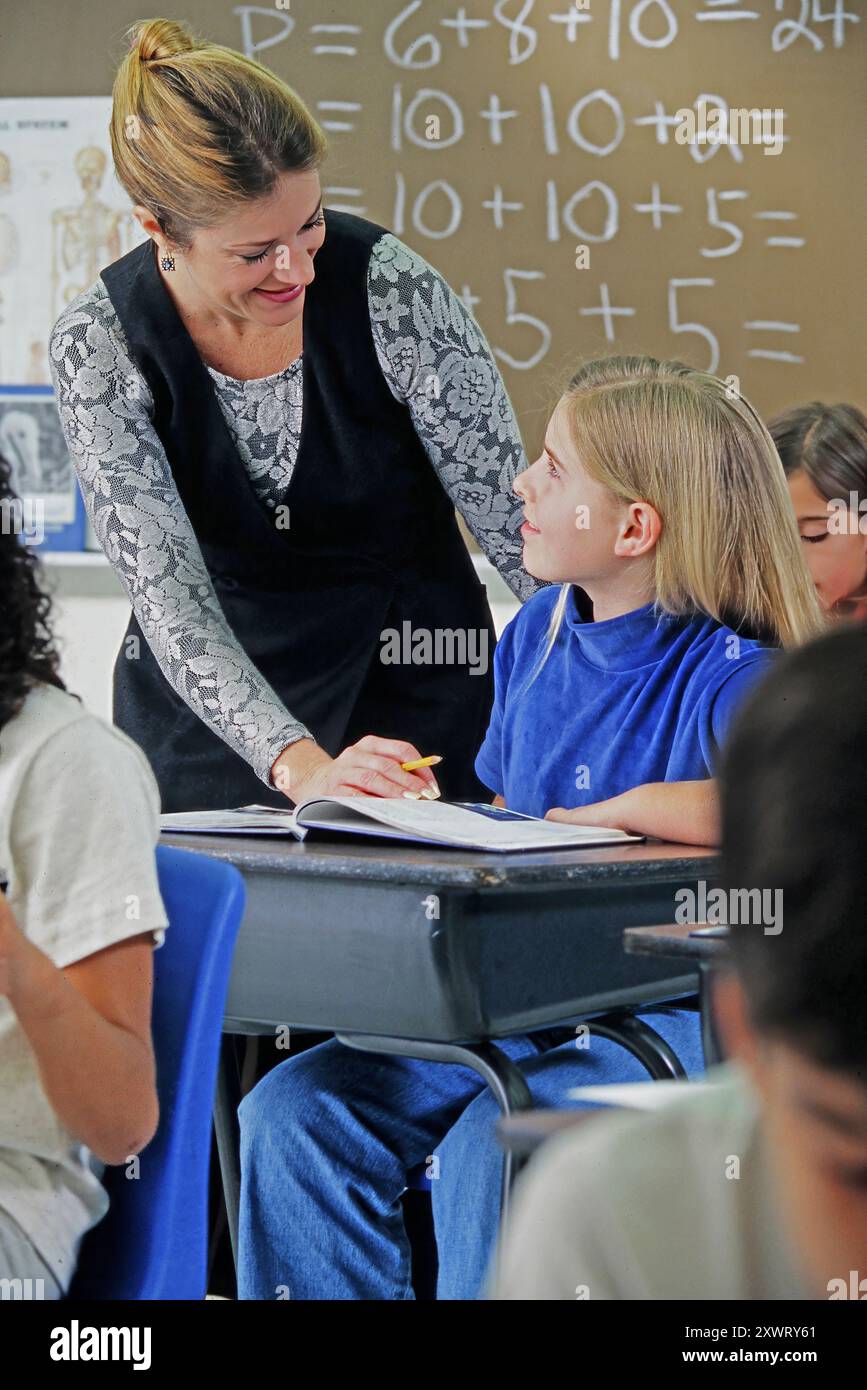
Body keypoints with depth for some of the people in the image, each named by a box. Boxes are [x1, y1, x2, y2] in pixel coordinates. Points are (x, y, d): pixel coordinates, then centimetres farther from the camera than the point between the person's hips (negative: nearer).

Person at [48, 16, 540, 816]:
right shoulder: (98, 345, -16)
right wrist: (300, 766, -35)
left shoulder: (389, 288, -19)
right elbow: (171, 598, -21)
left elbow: (515, 520, -14)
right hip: (210, 699, 1)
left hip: (411, 686, -1)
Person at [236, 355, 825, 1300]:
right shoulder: (536, 635, 11)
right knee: (294, 1111, -8)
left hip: (682, 1016, -8)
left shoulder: (728, 675, -14)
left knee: (490, 1146, -32)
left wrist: (614, 812, -24)